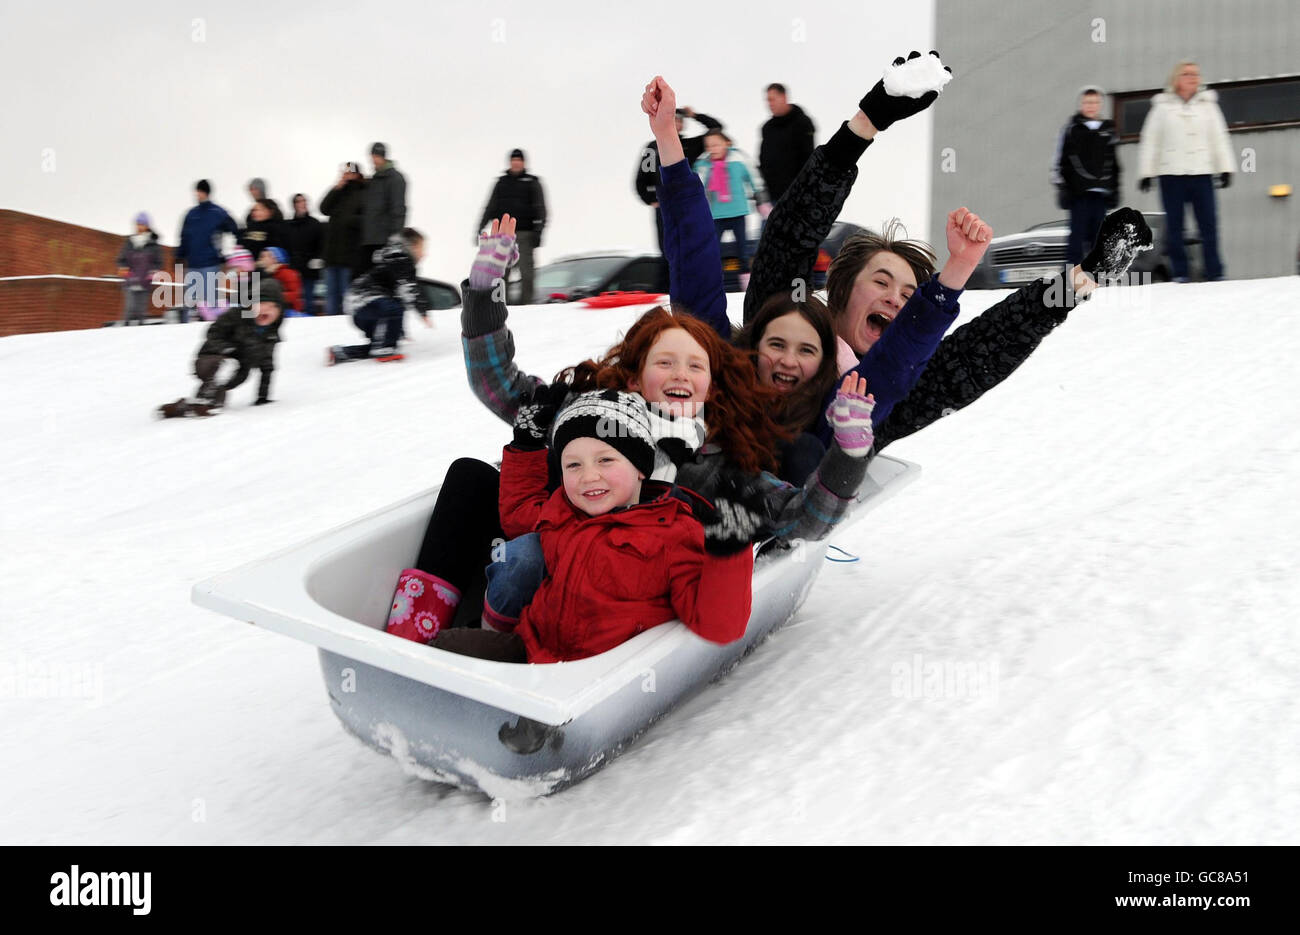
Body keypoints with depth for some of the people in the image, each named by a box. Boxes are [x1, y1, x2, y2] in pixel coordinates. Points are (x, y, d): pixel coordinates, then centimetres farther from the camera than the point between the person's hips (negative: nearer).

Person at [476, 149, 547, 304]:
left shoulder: (532, 182, 6)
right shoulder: (501, 182, 15)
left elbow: (540, 208, 1)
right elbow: (491, 207, 18)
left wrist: (538, 231, -10)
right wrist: (480, 228, 13)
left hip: (524, 233, -3)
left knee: (526, 270, -7)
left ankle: (526, 302, -2)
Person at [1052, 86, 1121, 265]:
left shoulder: (1109, 131, 14)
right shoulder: (1071, 130, 2)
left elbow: (1114, 164, 19)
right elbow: (1059, 162, -1)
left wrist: (1115, 189, 15)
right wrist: (1062, 187, -6)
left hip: (1101, 192, 4)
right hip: (1078, 192, -4)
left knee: (1097, 234, 6)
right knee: (1078, 234, -9)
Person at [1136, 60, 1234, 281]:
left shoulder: (1208, 104, 12)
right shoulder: (1162, 106, 6)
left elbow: (1219, 138, 12)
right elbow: (1149, 141, 5)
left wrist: (1225, 168, 6)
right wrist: (1146, 174, 0)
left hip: (1202, 173, 1)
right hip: (1171, 173, -1)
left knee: (1209, 224, -2)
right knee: (1174, 226, 1)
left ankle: (1215, 274, 1)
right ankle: (1179, 274, 8)